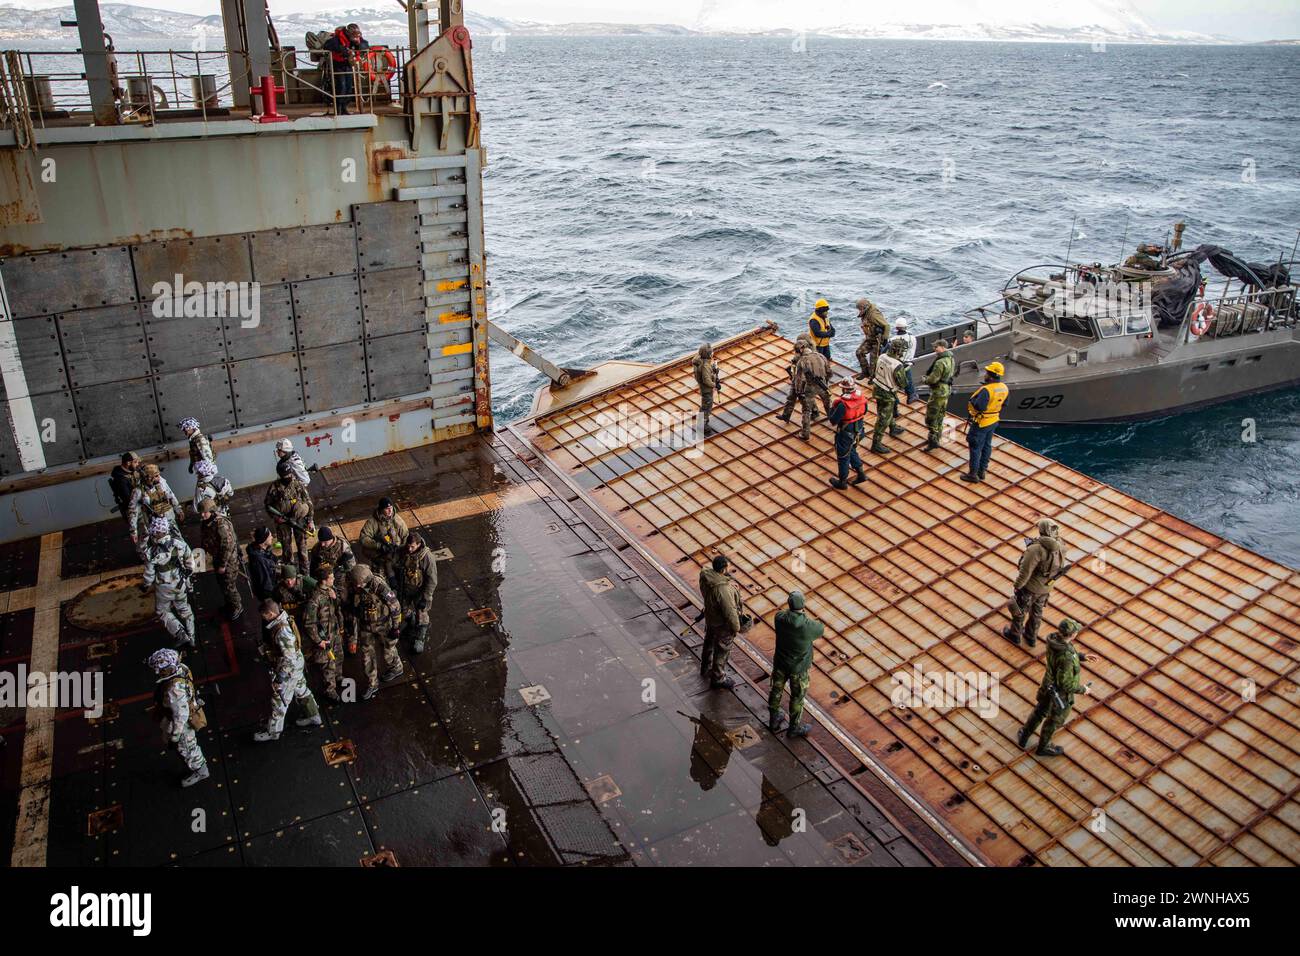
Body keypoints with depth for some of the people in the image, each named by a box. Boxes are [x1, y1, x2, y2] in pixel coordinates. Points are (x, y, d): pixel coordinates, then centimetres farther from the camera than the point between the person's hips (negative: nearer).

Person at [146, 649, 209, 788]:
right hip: (189, 712, 8)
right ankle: (200, 763, 54)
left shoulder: (174, 690, -42)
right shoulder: (180, 668, -18)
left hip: (181, 724, -8)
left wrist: (174, 735, -19)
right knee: (189, 744, 31)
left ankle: (200, 772, 43)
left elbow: (181, 715, -31)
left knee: (186, 748, 19)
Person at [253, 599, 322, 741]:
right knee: (301, 691, 26)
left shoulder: (282, 631, -36)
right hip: (296, 666, 9)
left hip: (288, 670, -9)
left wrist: (279, 679, -25)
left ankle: (272, 732, 29)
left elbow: (289, 659, -32)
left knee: (279, 700, 11)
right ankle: (313, 717, 44)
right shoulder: (283, 616, -8)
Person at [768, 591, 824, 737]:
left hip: (780, 663, 4)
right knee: (797, 697, 18)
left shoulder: (780, 617, -21)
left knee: (776, 691, 24)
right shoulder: (808, 626, -31)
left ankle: (774, 722, 43)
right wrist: (808, 615, 4)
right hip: (799, 668, -4)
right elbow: (822, 629, -6)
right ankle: (795, 727, 36)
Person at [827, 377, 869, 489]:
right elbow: (864, 412, 8)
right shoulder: (862, 398, -11)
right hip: (858, 432, 7)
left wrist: (833, 408, -9)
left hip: (845, 435, -7)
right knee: (851, 452, 30)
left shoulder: (843, 404, -32)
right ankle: (861, 473, 32)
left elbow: (833, 421, -23)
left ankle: (842, 482, 28)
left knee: (843, 457, 13)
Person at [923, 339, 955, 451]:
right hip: (947, 391, 10)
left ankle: (933, 441, -2)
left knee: (931, 418, -2)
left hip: (938, 392, -10)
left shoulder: (940, 362, -24)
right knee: (940, 417, 18)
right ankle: (938, 438, 27)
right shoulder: (951, 359, 7)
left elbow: (933, 379, -23)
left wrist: (926, 380, -2)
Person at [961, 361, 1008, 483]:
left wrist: (972, 400, -13)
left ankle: (973, 474, 12)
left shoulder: (986, 390, -29)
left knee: (975, 447, 5)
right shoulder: (1004, 388, -3)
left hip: (981, 423, -8)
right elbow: (1004, 404, 11)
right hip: (994, 421, 8)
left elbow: (978, 406, -32)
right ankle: (982, 471, 30)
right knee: (986, 446, 19)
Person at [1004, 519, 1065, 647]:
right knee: (1036, 611, 26)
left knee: (1019, 609, 19)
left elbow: (1025, 571, -29)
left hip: (1029, 586, -6)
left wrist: (1016, 586, -14)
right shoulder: (1059, 547, -10)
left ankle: (1014, 634, 39)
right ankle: (1031, 637, 44)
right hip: (1045, 588, 6)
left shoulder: (1036, 549, -34)